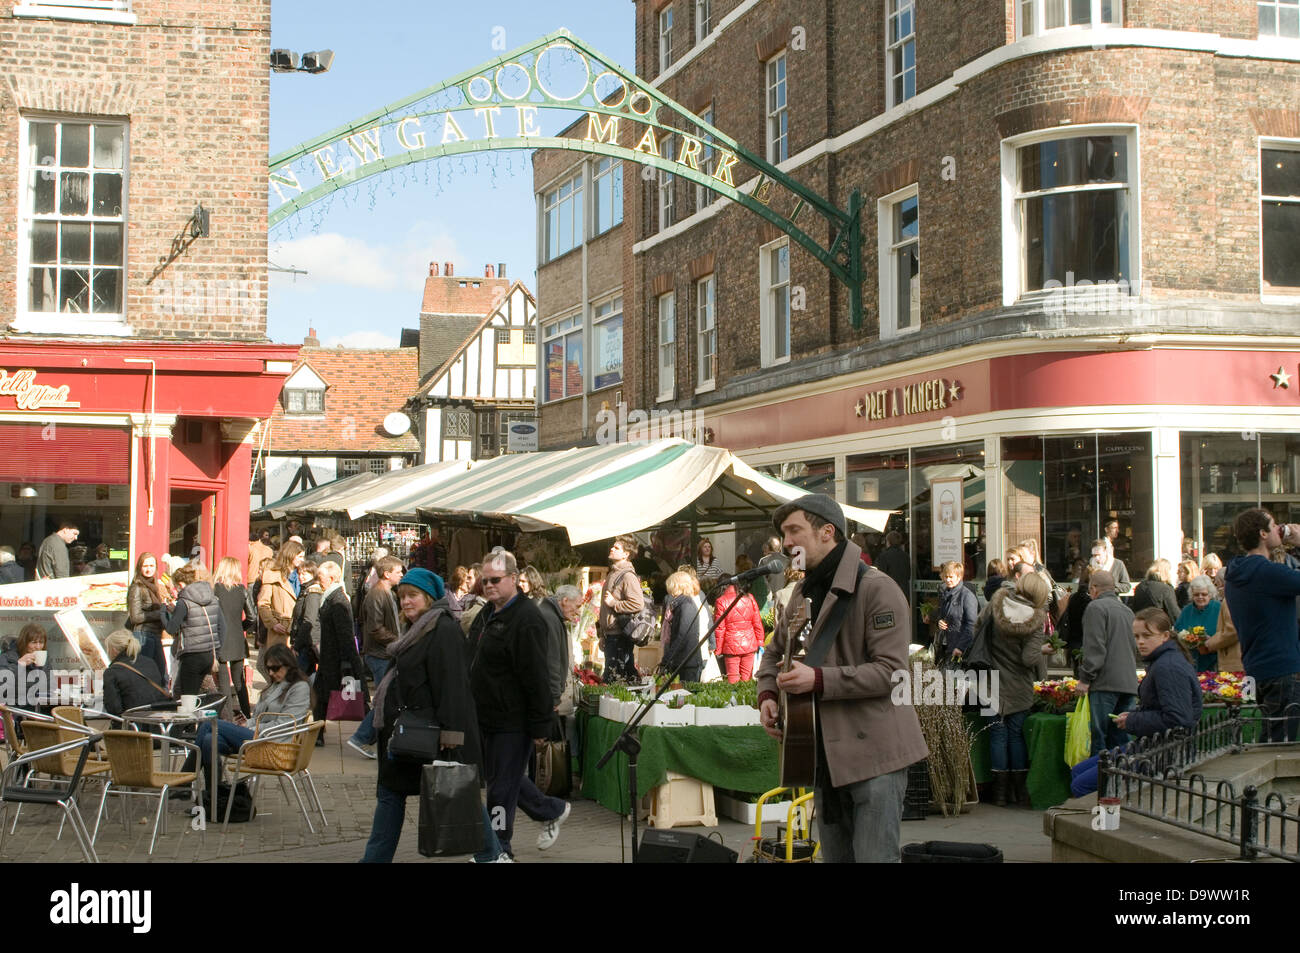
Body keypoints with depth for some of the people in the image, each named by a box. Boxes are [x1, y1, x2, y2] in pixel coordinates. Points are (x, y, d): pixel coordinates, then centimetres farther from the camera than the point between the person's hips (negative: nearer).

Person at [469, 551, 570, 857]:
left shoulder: (527, 619, -19)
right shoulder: (488, 613, 12)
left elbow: (535, 678, -20)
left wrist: (540, 726, -20)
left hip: (512, 720, -10)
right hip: (488, 717, 10)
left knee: (502, 787, -1)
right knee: (497, 777, 20)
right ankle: (553, 811, 36)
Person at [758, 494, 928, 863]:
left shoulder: (877, 589, -13)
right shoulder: (803, 593, 14)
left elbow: (891, 671, -19)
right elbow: (775, 652, 27)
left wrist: (819, 680, -24)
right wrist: (767, 694, 7)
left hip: (873, 753, -8)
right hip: (825, 753, 8)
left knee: (874, 856, -8)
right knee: (835, 856, 14)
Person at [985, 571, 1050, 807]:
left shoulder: (998, 602, -7)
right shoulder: (1036, 619, -14)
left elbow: (981, 623, 2)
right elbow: (1030, 658, -19)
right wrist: (1041, 653, 1)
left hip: (994, 681, 2)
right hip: (1019, 687, -2)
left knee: (998, 734, 7)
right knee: (1017, 734, 8)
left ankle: (1000, 792, 10)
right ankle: (1020, 791, 13)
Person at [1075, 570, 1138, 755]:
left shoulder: (1096, 607, -6)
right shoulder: (1127, 611, 19)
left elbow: (1095, 648, -13)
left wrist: (1085, 678, -10)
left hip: (1106, 683, -8)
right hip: (1130, 682, 8)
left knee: (1099, 736, -6)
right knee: (1121, 737, 9)